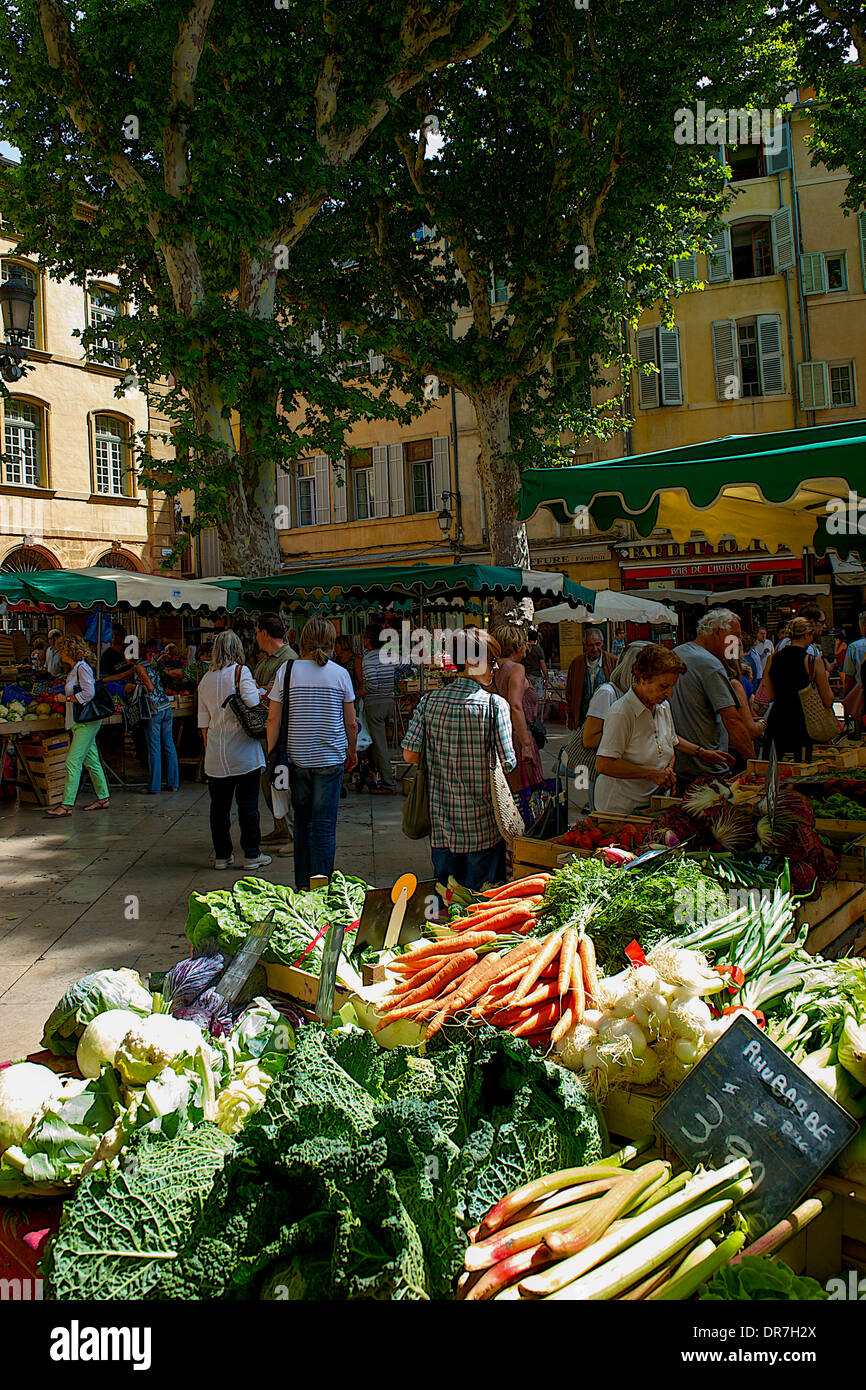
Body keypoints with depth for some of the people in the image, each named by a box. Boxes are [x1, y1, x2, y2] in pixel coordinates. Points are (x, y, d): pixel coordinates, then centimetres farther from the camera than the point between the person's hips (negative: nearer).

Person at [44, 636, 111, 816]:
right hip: (79, 722, 10)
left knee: (73, 762, -14)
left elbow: (88, 693, -19)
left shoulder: (82, 667, -11)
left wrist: (67, 698, -13)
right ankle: (102, 798, 19)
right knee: (91, 761, 13)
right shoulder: (73, 669, 18)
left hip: (86, 722, -10)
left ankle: (67, 805, -16)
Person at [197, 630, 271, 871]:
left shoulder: (206, 679, 11)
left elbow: (203, 723, 14)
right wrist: (262, 691, -1)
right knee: (247, 804, 3)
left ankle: (222, 855, 16)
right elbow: (252, 701, -22)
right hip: (243, 751, -4)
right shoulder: (241, 671, -6)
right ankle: (252, 854, 7)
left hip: (215, 755, 5)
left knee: (219, 806, 10)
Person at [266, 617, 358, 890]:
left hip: (296, 758, 2)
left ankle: (302, 885, 22)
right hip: (330, 759, -1)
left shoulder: (286, 671, -2)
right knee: (324, 826, 2)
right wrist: (352, 752, 18)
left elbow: (273, 719, -2)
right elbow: (351, 723, 2)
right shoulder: (340, 674, -2)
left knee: (302, 821, 15)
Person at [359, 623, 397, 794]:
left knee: (380, 746, -4)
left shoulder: (369, 658, -13)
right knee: (381, 742, 19)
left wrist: (361, 692, -2)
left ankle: (389, 785, -4)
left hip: (374, 704, -7)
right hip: (389, 702, 7)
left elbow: (372, 684, -22)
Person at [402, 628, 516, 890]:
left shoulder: (429, 701, -3)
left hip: (442, 825, 4)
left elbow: (409, 754, -2)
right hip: (482, 826, -3)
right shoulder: (495, 705, -13)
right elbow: (507, 763, -12)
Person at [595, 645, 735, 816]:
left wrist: (700, 752, 17)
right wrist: (651, 773, -23)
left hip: (652, 802, 7)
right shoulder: (620, 714, -19)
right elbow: (603, 764, -25)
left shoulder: (664, 707, 9)